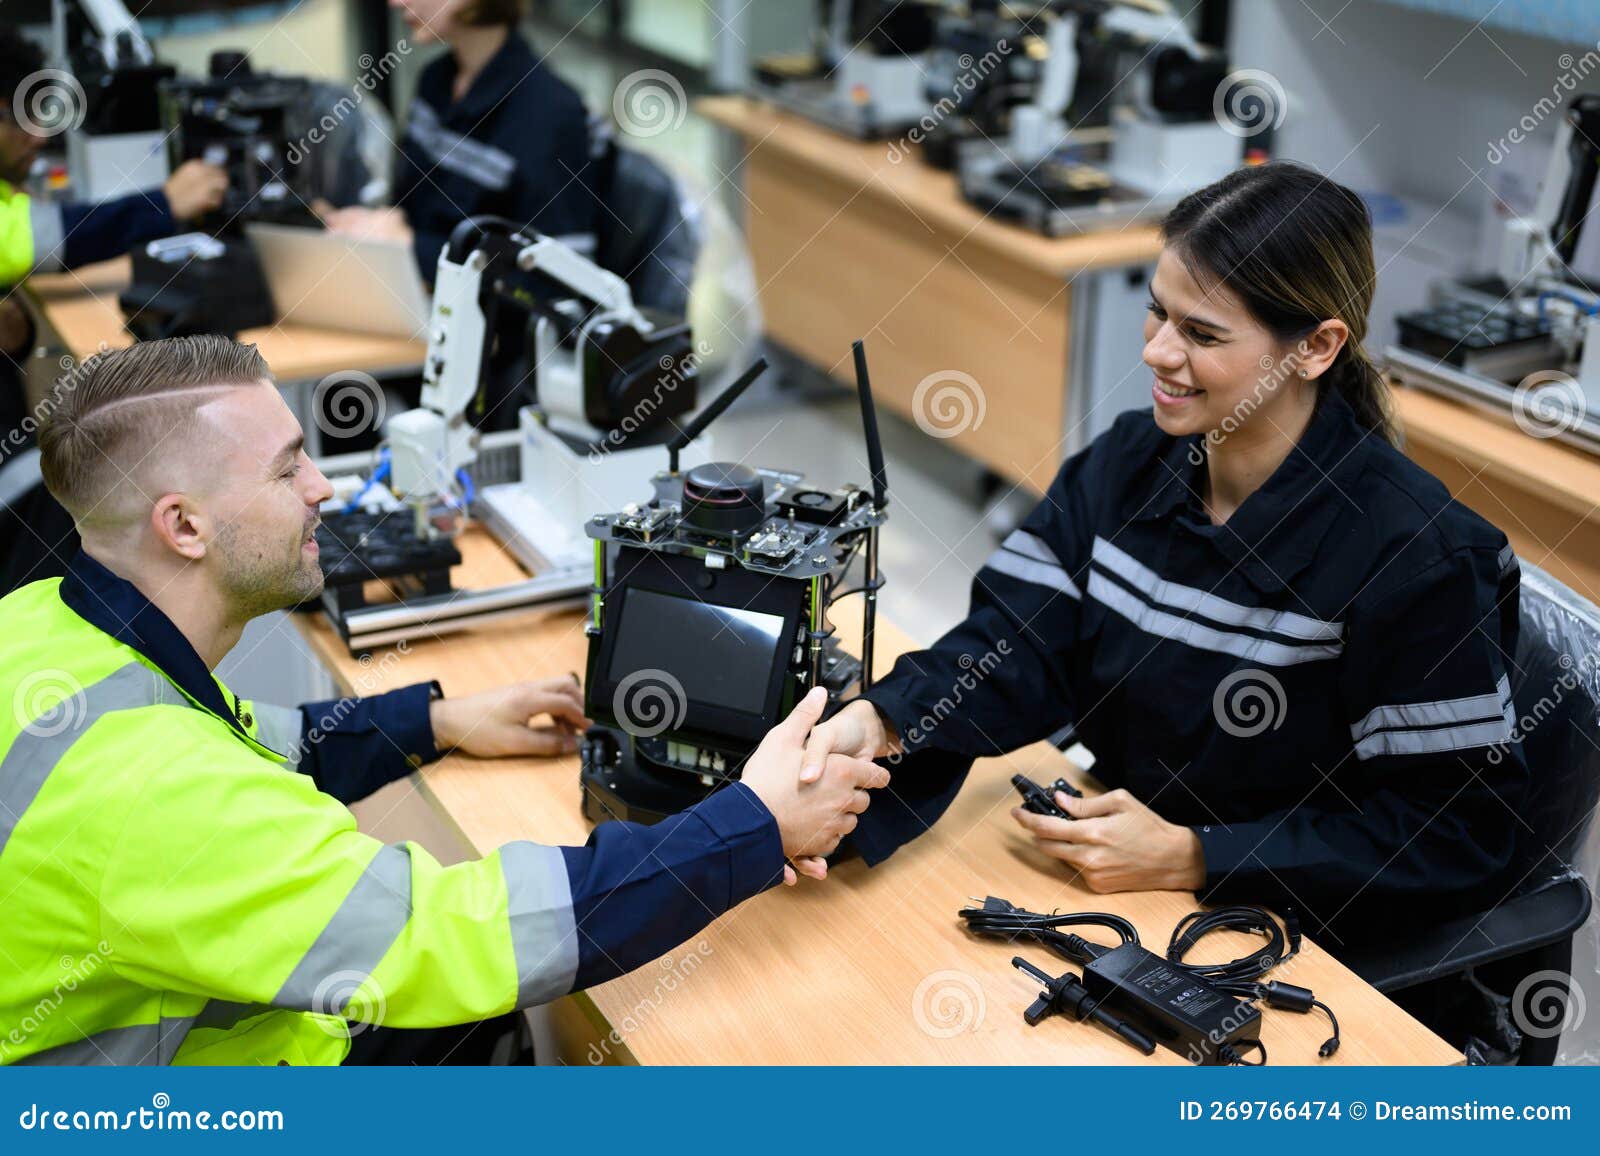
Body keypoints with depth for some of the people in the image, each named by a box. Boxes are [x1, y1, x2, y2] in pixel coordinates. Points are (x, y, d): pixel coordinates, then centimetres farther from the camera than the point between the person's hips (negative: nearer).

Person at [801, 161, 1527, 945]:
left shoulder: (1417, 554, -20)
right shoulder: (1128, 464, 0)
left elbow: (1455, 840, -18)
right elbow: (1018, 645, -7)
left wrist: (1191, 858, -23)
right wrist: (877, 723, -27)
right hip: (1104, 874, 6)